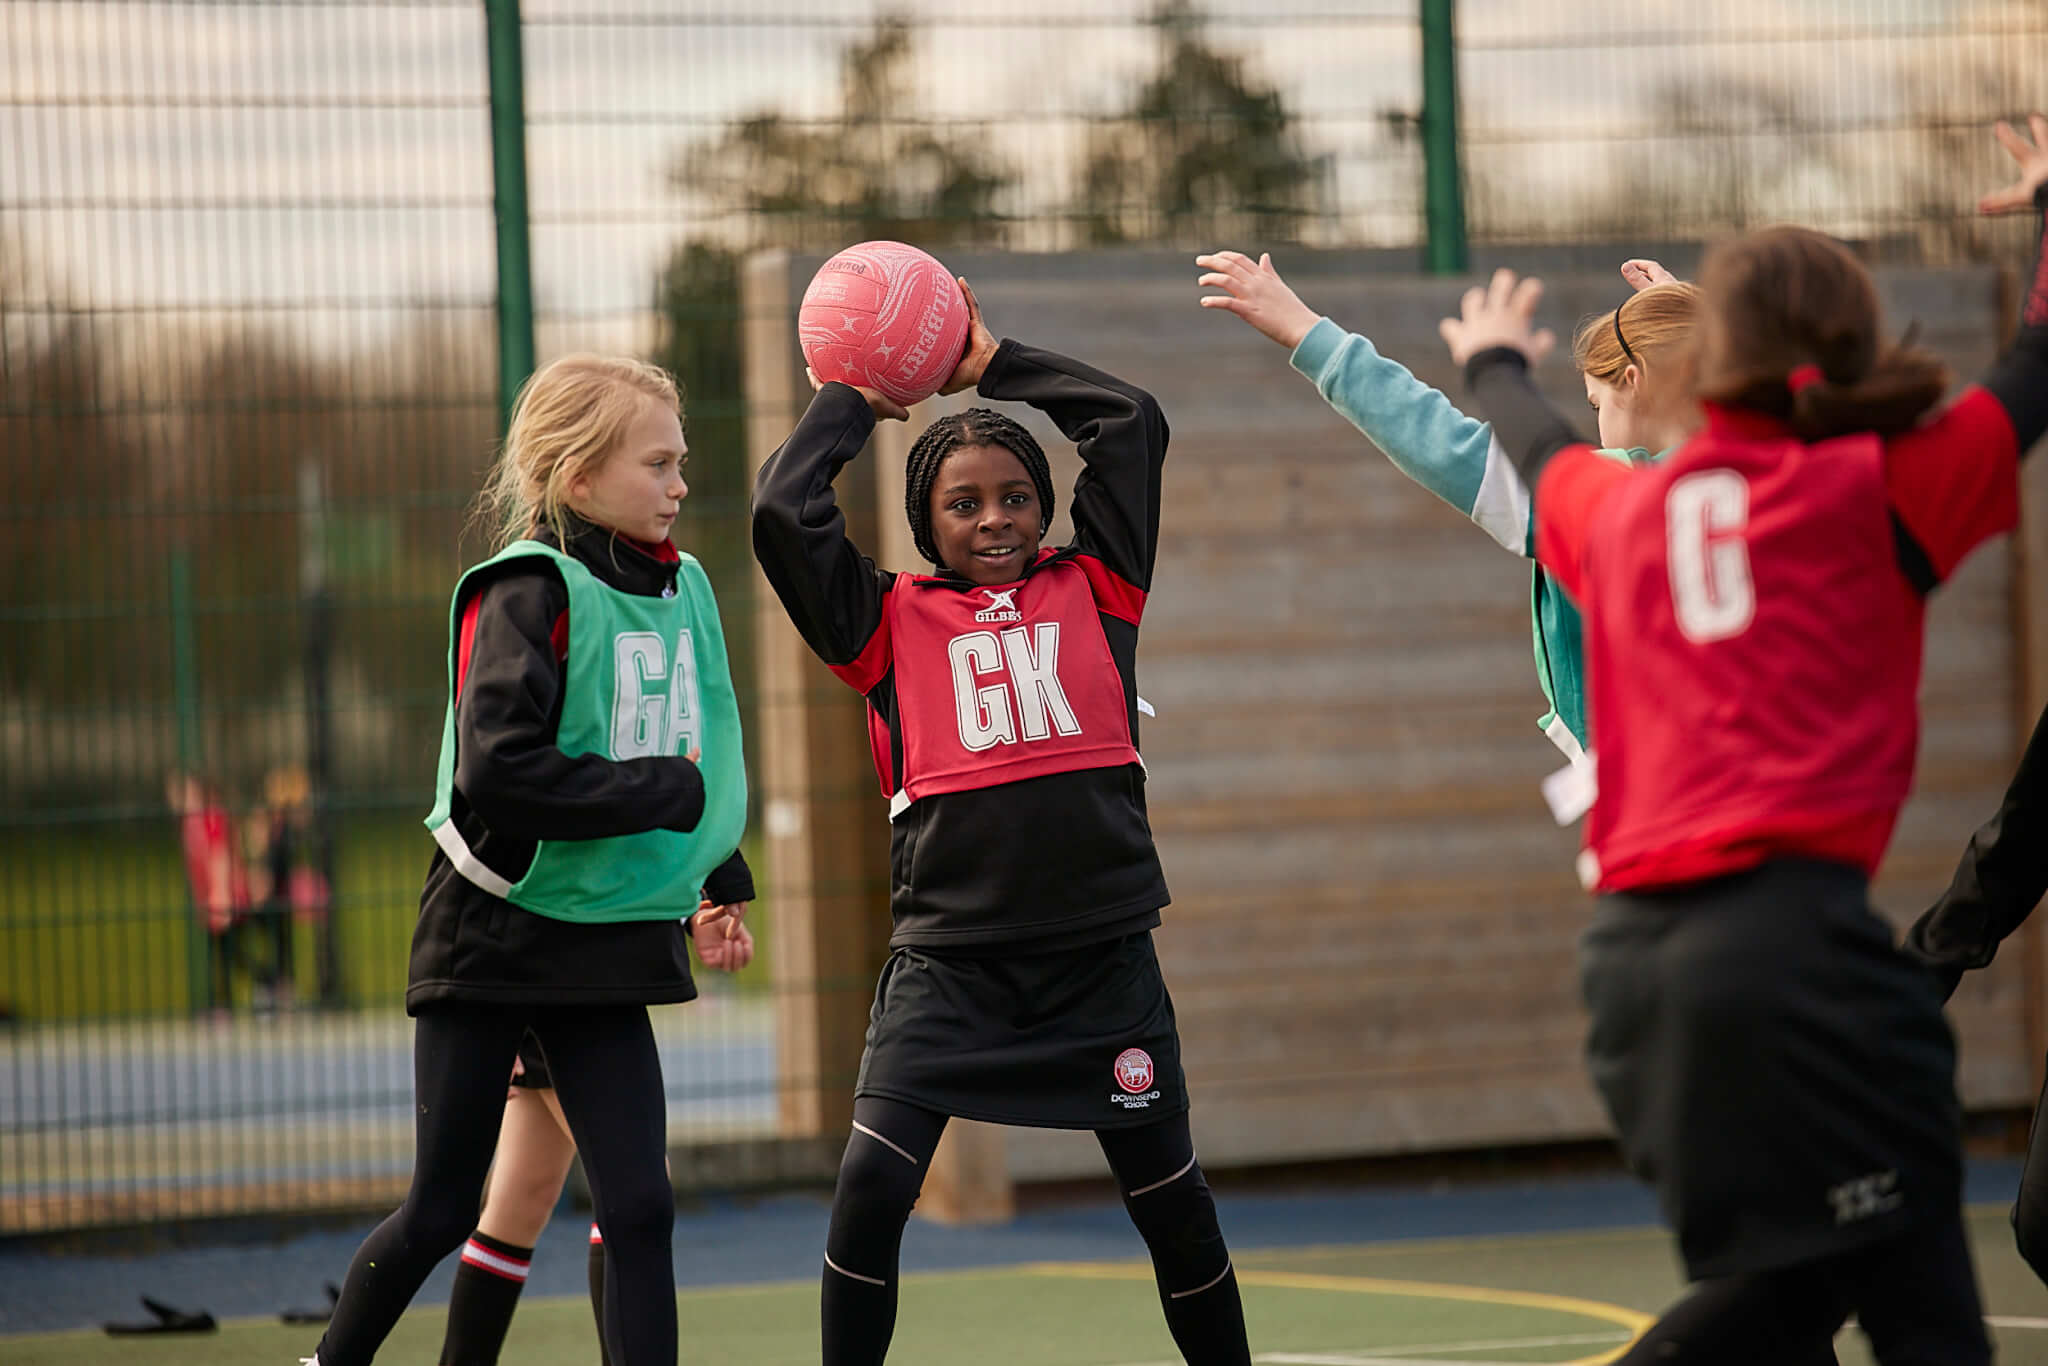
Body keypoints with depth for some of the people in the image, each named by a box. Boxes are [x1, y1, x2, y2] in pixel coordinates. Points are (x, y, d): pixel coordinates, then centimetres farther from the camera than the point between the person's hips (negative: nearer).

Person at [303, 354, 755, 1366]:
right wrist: (661, 793, -22)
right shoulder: (528, 591, -15)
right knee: (441, 1212, 4)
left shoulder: (682, 589, 6)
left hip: (608, 942, 5)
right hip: (494, 932, -5)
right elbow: (498, 767, -27)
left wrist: (720, 881, 13)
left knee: (638, 1206, -5)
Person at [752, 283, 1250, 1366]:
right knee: (869, 1191, -14)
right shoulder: (892, 621, 5)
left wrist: (991, 364, 13)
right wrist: (857, 397, 9)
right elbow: (783, 511, -5)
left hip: (1102, 955, 1)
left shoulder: (1093, 589, 9)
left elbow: (1134, 425, 7)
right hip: (947, 959, -1)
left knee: (1172, 1203, 8)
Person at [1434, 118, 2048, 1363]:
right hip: (1793, 924, -6)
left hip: (1637, 950, 6)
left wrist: (1497, 365, 62)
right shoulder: (1879, 488, 3)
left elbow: (1542, 456, 39)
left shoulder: (1624, 506, 16)